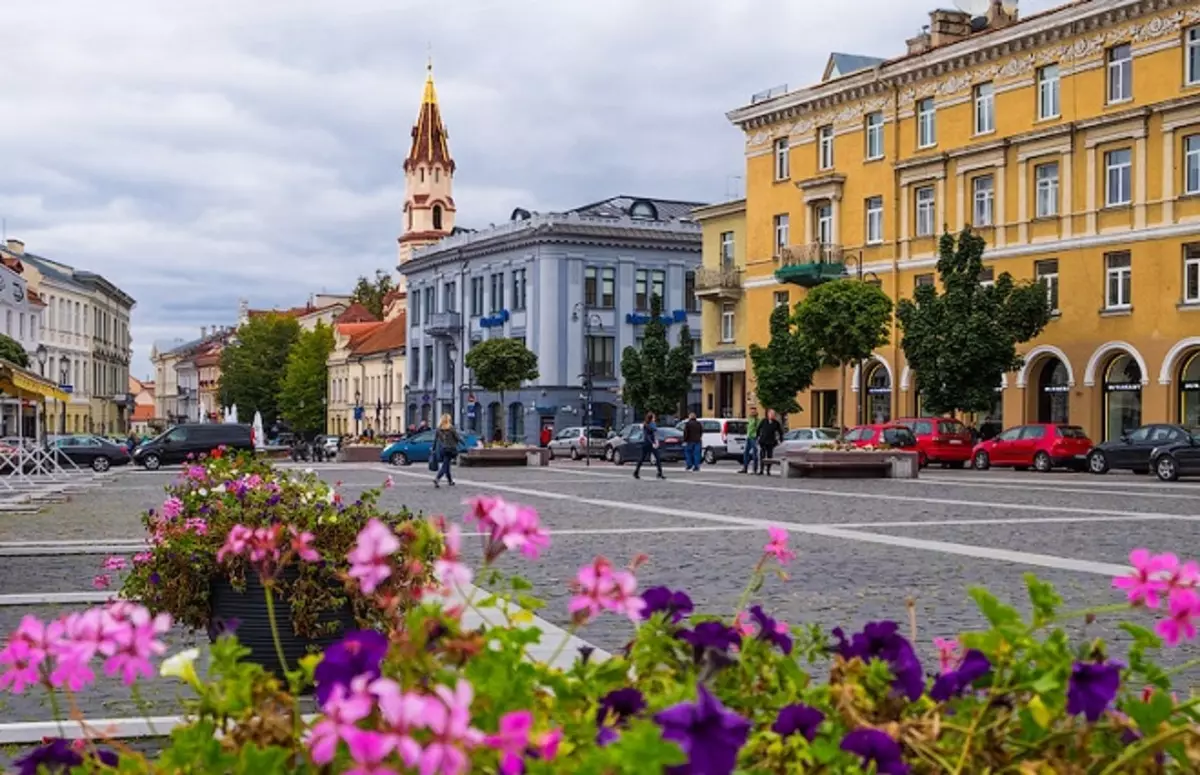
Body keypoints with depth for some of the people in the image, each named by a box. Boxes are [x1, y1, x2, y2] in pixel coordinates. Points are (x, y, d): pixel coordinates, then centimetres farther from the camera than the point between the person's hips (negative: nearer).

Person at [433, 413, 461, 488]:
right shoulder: (451, 428, -9)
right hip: (449, 449, -4)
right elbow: (457, 438, -5)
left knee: (446, 465, 17)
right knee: (445, 466, -5)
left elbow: (435, 440, 4)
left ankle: (450, 481, 26)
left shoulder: (438, 429, 2)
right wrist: (462, 442, 15)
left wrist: (433, 449, 12)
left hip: (440, 449, 4)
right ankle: (437, 479, -24)